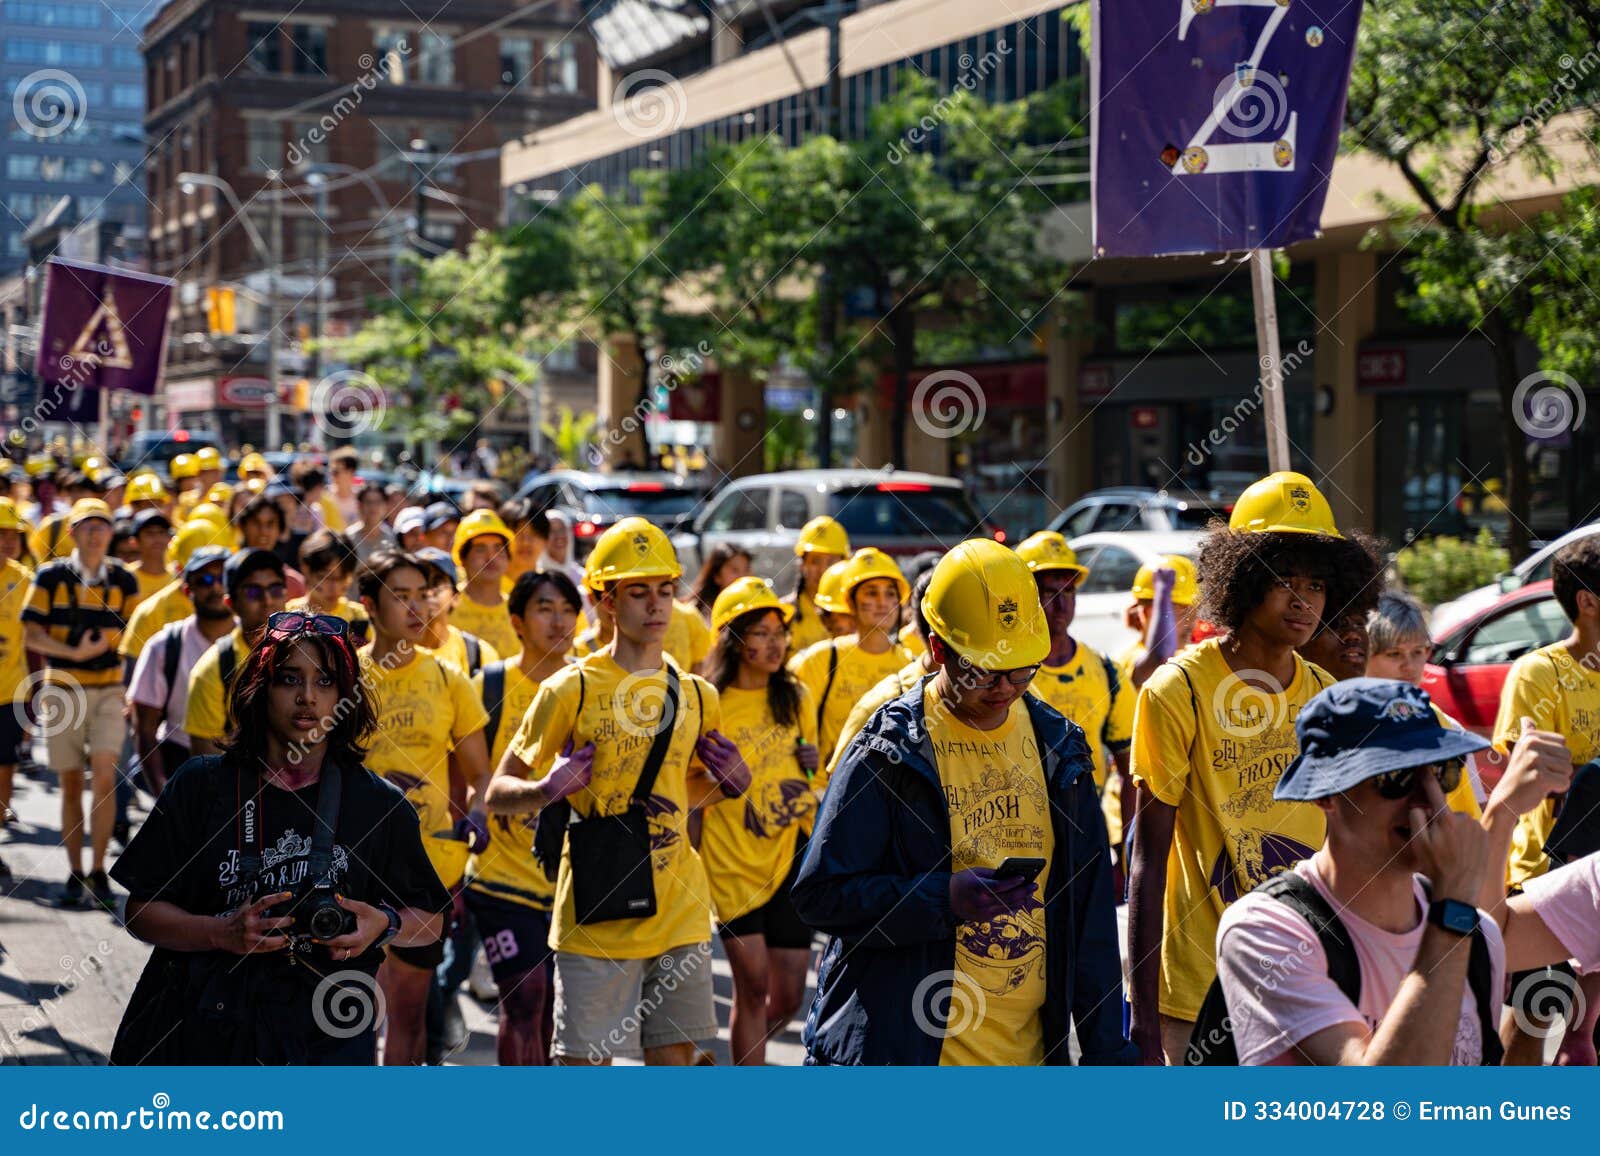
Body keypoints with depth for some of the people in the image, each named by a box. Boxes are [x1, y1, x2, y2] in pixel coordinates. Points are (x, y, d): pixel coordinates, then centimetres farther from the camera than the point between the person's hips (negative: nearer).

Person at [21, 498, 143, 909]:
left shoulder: (123, 579, 5)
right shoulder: (51, 576, 0)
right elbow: (31, 635, -4)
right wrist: (75, 652, -18)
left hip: (109, 690, 0)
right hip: (62, 690, 0)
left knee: (104, 778, -10)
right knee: (71, 784, 5)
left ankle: (99, 871, -1)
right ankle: (74, 872, 13)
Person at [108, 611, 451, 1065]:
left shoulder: (378, 805, 4)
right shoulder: (201, 785, 1)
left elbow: (430, 921, 11)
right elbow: (141, 912, 1)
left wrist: (386, 927, -11)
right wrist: (223, 933, -17)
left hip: (323, 1042, 0)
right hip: (199, 1033, 0)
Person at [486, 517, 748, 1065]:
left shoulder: (696, 696, 8)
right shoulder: (571, 690, -5)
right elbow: (497, 794, -1)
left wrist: (726, 779, 2)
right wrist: (545, 790, -22)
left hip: (679, 912, 4)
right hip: (597, 912, -4)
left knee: (675, 1055, 7)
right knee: (583, 1060, -1)